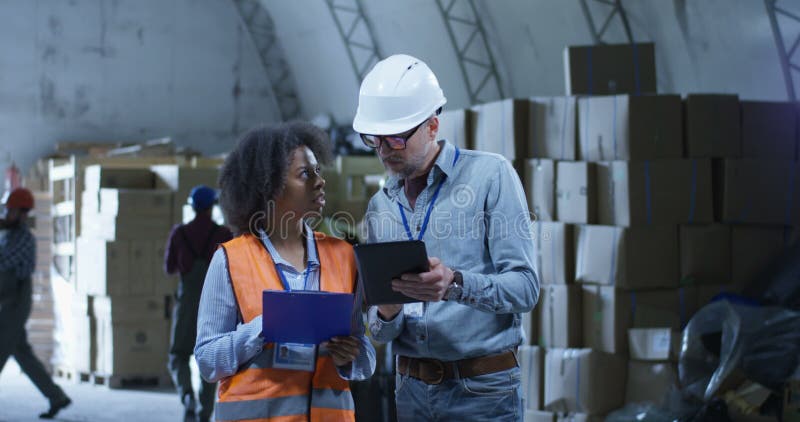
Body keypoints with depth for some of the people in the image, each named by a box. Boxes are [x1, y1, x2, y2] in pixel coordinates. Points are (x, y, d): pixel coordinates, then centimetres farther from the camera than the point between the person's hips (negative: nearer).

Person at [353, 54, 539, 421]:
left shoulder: (490, 175, -5)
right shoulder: (380, 205, 10)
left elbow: (524, 287, -13)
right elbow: (380, 330, 10)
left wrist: (456, 284, -29)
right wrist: (386, 316, -13)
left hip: (482, 390, -4)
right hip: (411, 389, 5)